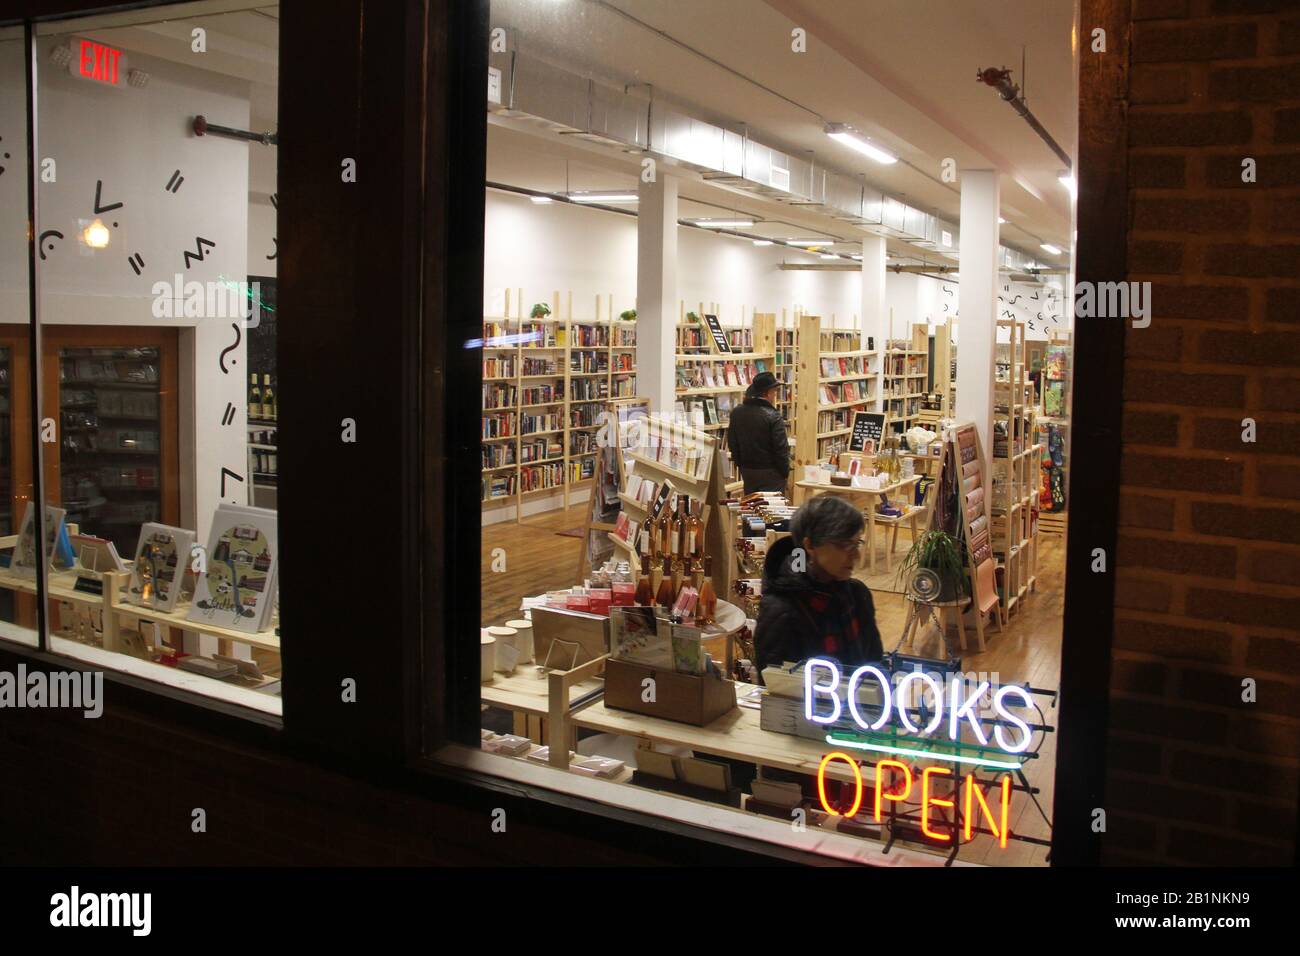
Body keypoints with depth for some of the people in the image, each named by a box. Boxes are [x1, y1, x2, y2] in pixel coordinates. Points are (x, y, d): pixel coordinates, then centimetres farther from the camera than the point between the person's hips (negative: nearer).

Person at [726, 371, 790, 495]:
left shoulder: (736, 412, 1)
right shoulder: (772, 416, -18)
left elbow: (732, 444, 8)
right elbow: (781, 448, -15)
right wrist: (785, 472, -3)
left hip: (747, 471, 6)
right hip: (770, 473, -6)